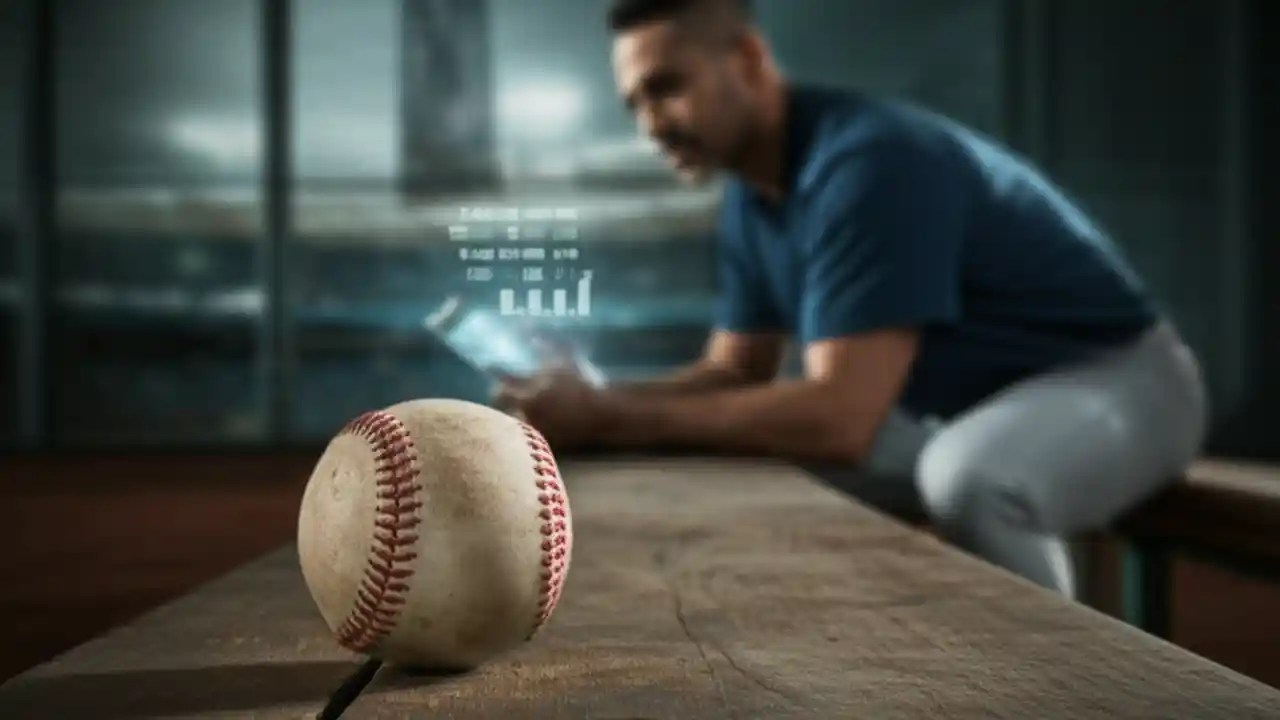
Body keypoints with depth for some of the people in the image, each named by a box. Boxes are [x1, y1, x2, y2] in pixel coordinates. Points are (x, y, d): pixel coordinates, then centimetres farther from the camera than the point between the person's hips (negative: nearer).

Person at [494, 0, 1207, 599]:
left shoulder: (867, 163, -29)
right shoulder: (751, 201, -2)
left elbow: (837, 417, -36)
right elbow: (736, 372, 3)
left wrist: (609, 422, -33)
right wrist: (591, 400, -14)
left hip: (1115, 376, -8)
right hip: (969, 405, 8)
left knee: (965, 477, -38)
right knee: (768, 466, 1)